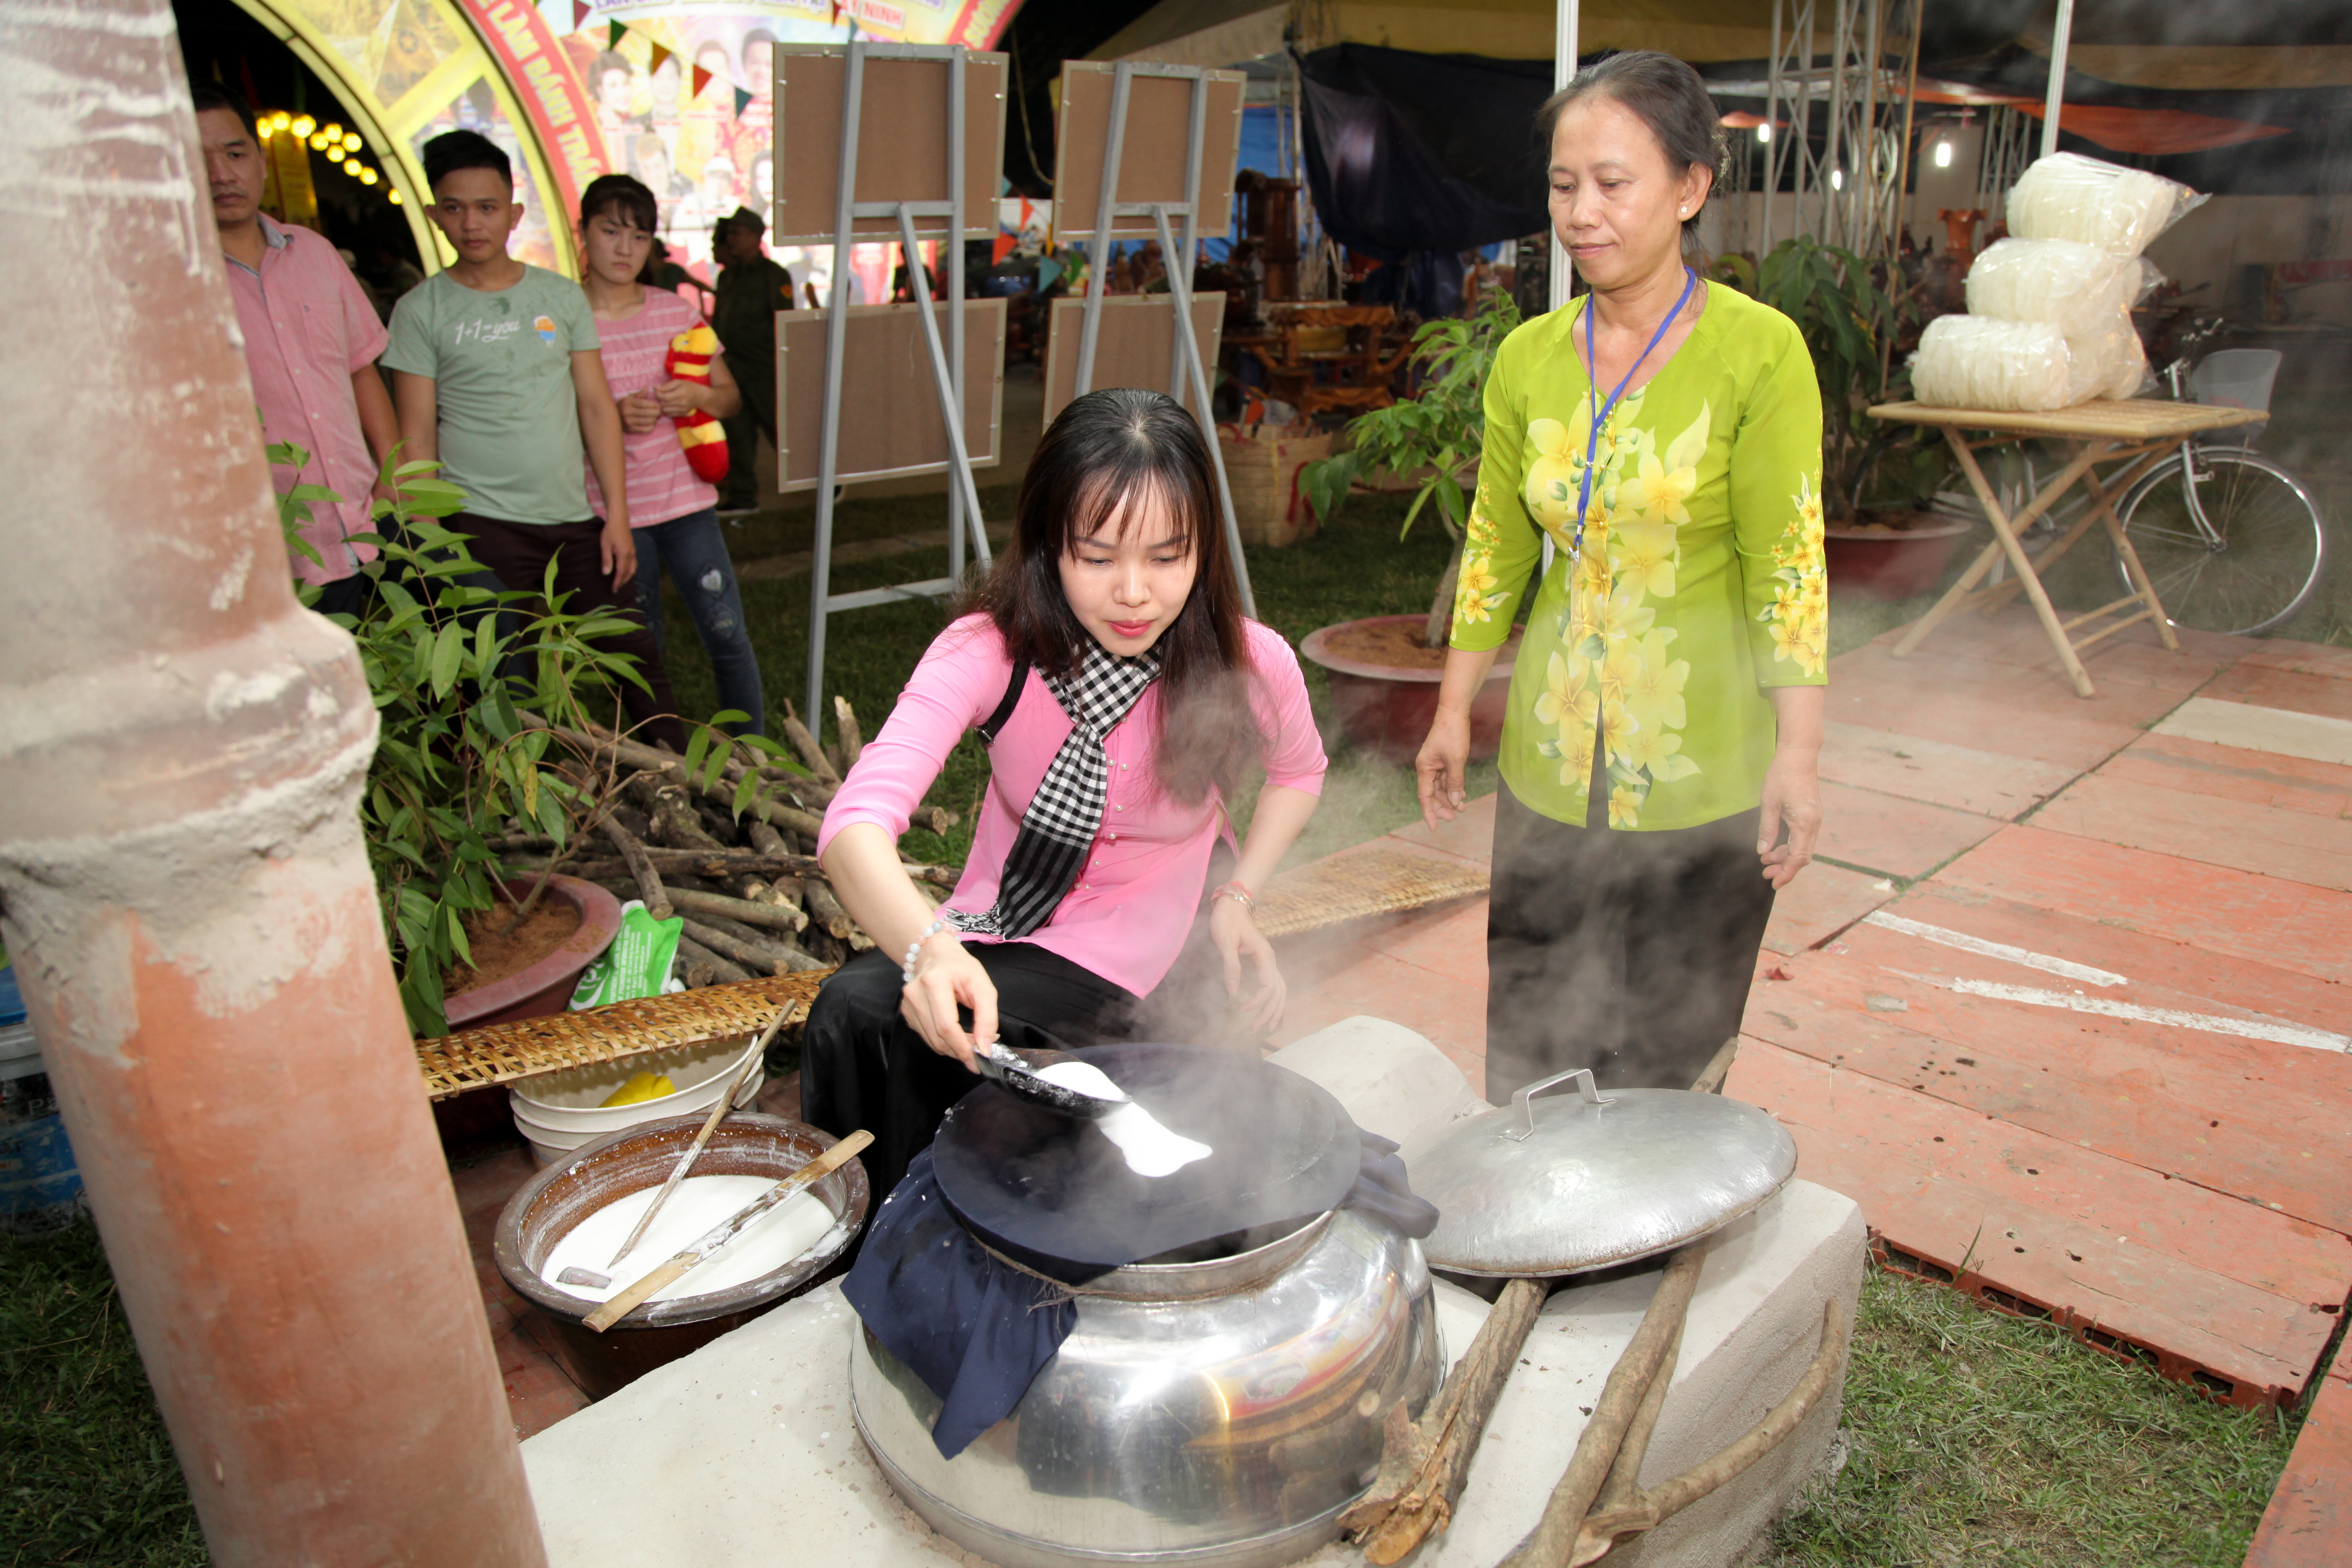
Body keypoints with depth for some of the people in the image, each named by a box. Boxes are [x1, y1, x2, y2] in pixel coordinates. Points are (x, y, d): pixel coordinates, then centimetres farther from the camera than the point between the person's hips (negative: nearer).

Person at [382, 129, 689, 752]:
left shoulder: (562, 296, 9)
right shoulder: (421, 311, 1)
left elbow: (597, 407, 8)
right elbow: (416, 438, 0)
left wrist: (617, 512, 2)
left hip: (577, 519, 3)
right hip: (484, 527, -3)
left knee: (635, 656, 6)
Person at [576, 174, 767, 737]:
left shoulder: (675, 312, 5)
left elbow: (730, 396, 12)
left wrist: (698, 397, -11)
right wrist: (613, 416, -18)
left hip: (685, 500, 2)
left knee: (728, 633, -1)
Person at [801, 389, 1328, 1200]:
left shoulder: (1250, 667, -18)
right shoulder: (989, 652, -21)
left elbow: (1298, 772, 8)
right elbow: (856, 823, -36)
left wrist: (1236, 898, -7)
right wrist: (929, 948, -56)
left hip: (1137, 965, -2)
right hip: (993, 928, 2)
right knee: (852, 1007, -24)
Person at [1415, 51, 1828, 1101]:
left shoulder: (1760, 353, -8)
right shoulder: (1528, 358, 4)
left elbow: (1787, 570, -9)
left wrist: (1797, 755, -14)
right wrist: (1453, 711, 12)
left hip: (1704, 777, -3)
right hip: (1553, 767, 4)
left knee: (1669, 1074, 7)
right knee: (1528, 1066, 10)